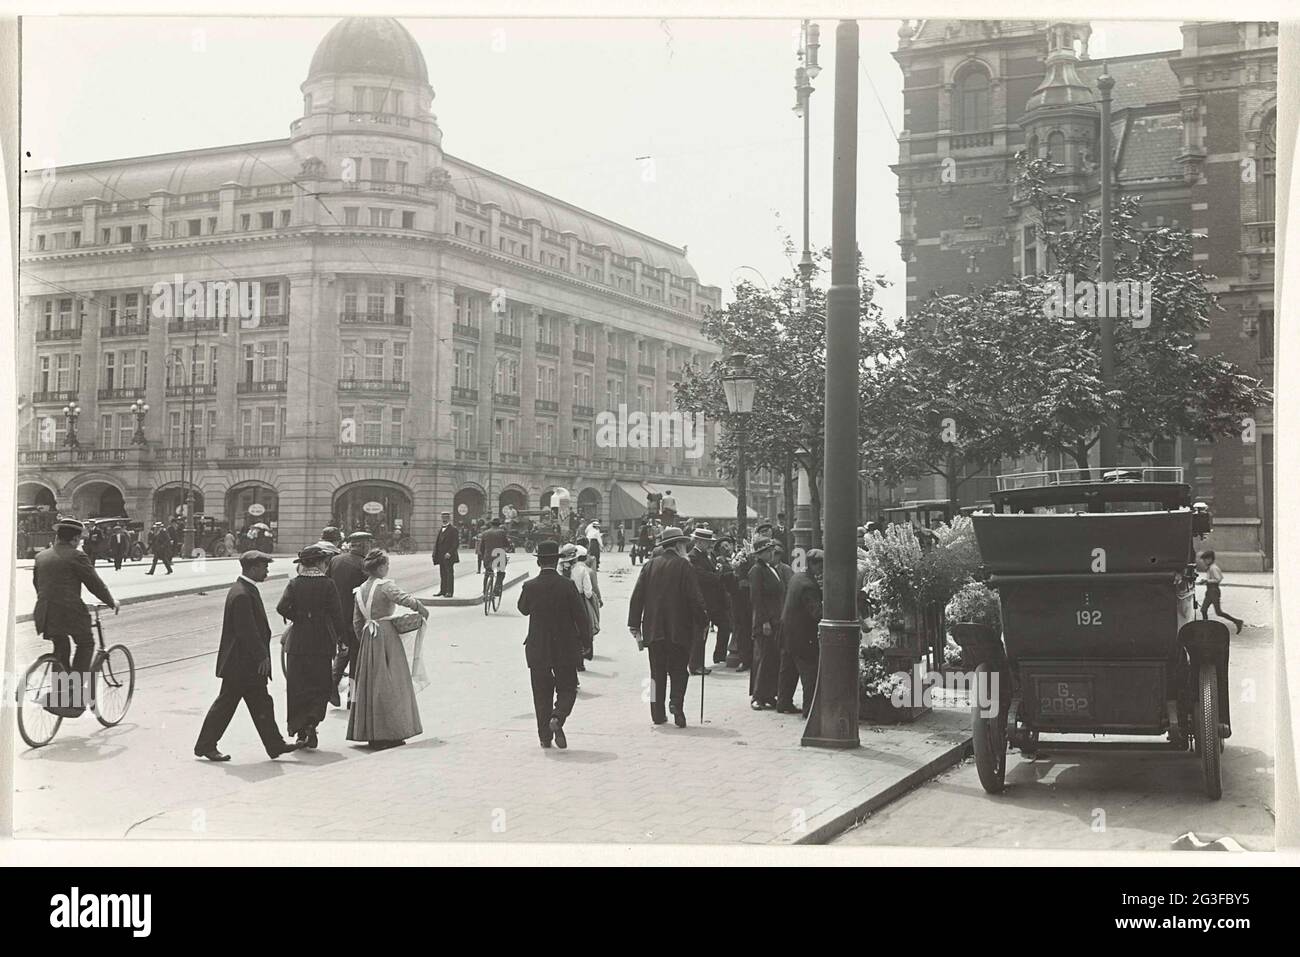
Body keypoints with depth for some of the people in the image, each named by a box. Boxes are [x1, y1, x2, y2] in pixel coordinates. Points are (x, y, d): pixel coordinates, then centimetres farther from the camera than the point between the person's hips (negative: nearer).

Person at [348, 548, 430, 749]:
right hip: (387, 636, -7)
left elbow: (357, 623, 14)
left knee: (370, 684, 12)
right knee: (389, 686, -1)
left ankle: (370, 732, 14)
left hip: (368, 638, 7)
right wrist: (422, 610, -10)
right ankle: (389, 733, -1)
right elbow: (406, 599, -26)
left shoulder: (361, 590, 10)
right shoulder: (385, 585, -12)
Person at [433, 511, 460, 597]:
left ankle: (449, 592, -2)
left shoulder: (453, 529, -5)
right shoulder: (440, 530, 19)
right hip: (441, 556, 7)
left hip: (448, 556, -7)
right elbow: (437, 542, 20)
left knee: (449, 573, -4)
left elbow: (456, 543, -12)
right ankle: (442, 591, 14)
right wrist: (435, 553, 9)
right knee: (442, 574, 9)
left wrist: (450, 553, -19)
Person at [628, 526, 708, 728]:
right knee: (678, 671, 5)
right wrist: (703, 622, 0)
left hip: (653, 628, 4)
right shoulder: (684, 566, -6)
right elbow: (695, 597, -10)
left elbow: (637, 596, 4)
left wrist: (634, 624, 7)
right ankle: (676, 704, -13)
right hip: (679, 629, -4)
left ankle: (658, 713, 11)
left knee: (657, 673, 10)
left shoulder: (650, 565, 5)